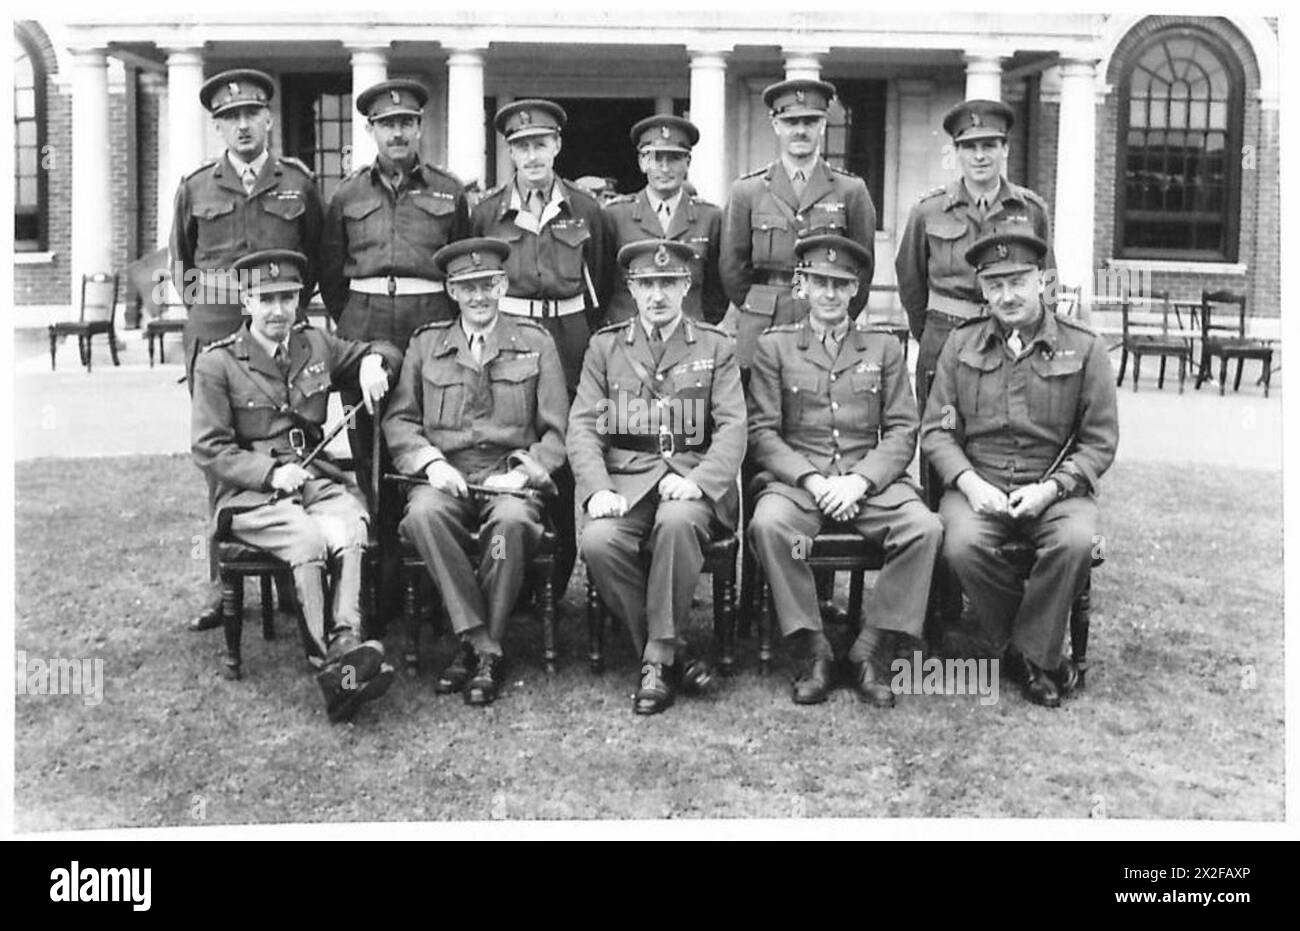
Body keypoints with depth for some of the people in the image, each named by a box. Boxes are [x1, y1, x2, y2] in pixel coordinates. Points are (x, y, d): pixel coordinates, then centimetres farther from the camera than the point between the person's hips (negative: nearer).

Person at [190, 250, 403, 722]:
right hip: (251, 496, -3)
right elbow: (208, 450, -1)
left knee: (349, 532, -32)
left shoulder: (317, 346, 14)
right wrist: (271, 472, -14)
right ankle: (327, 664, -35)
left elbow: (385, 351, 28)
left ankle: (345, 643, -44)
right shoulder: (218, 363, 2)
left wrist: (374, 363, 3)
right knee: (308, 538, -34)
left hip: (317, 482, 3)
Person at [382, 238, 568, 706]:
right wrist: (430, 461, -7)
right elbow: (399, 419, 12)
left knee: (512, 520, -35)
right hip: (445, 478, 1)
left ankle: (480, 646, -19)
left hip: (511, 478, -1)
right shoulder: (424, 343, 16)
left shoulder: (536, 342, 11)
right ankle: (482, 644, -25)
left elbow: (557, 432, 7)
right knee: (423, 514, -33)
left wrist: (523, 474, -9)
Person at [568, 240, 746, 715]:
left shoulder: (716, 347, 12)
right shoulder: (604, 347, 15)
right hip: (626, 479, 2)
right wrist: (597, 489, -14)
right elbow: (583, 426, 5)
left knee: (677, 523, -36)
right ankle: (675, 656, -13)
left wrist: (699, 480, -18)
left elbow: (732, 427, 1)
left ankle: (658, 658, -22)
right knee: (598, 543, -29)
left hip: (691, 477, -1)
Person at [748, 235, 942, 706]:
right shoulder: (773, 346, 10)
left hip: (870, 480, 1)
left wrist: (859, 481, -11)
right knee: (768, 524, -34)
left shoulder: (884, 348, 15)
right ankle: (813, 652, -19)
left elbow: (902, 431, 6)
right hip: (796, 478, -1)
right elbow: (763, 432, 3)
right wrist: (811, 480, -12)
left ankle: (871, 653, -14)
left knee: (925, 528, -27)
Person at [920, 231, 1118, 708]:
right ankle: (1043, 657, -8)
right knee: (963, 544, -30)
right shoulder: (961, 345, 9)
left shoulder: (1084, 347, 3)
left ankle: (1032, 653, -10)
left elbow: (1100, 441, 2)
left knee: (1076, 541, -32)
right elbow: (936, 431, 6)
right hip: (977, 483, 1)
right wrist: (969, 482, -11)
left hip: (1056, 485, -1)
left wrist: (1050, 488, -13)